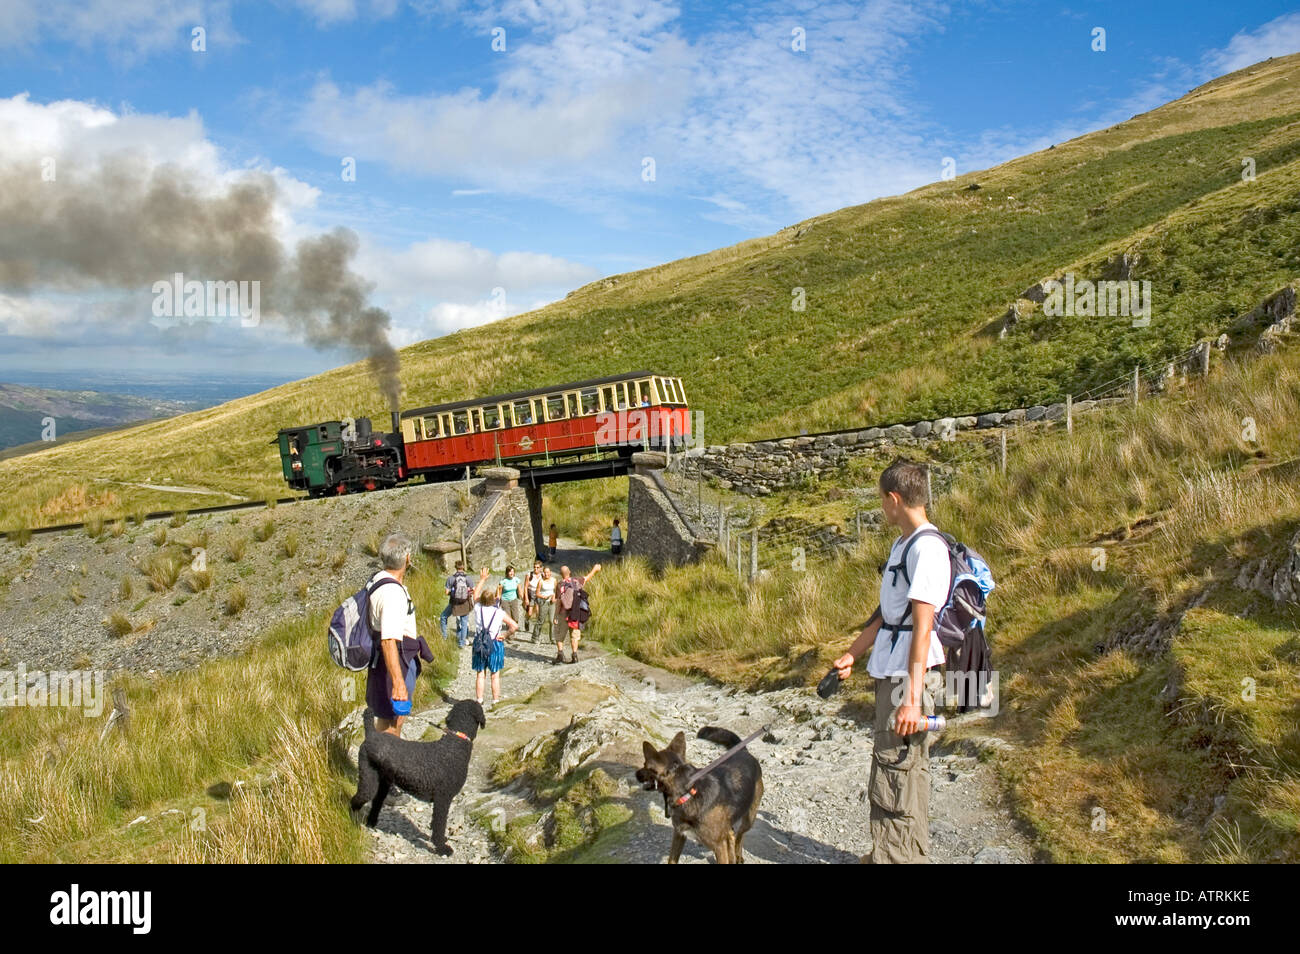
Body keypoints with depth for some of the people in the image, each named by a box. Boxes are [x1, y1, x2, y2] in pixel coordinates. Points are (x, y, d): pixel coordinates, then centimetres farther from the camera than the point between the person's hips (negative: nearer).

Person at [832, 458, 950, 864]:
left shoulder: (927, 548, -17)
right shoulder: (902, 545, 14)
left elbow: (922, 627, -22)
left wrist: (912, 698, -23)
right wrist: (852, 654, 27)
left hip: (908, 679, -10)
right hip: (890, 674, 10)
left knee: (897, 775, -4)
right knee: (891, 772, 20)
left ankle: (900, 856, 6)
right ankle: (886, 854, 33)